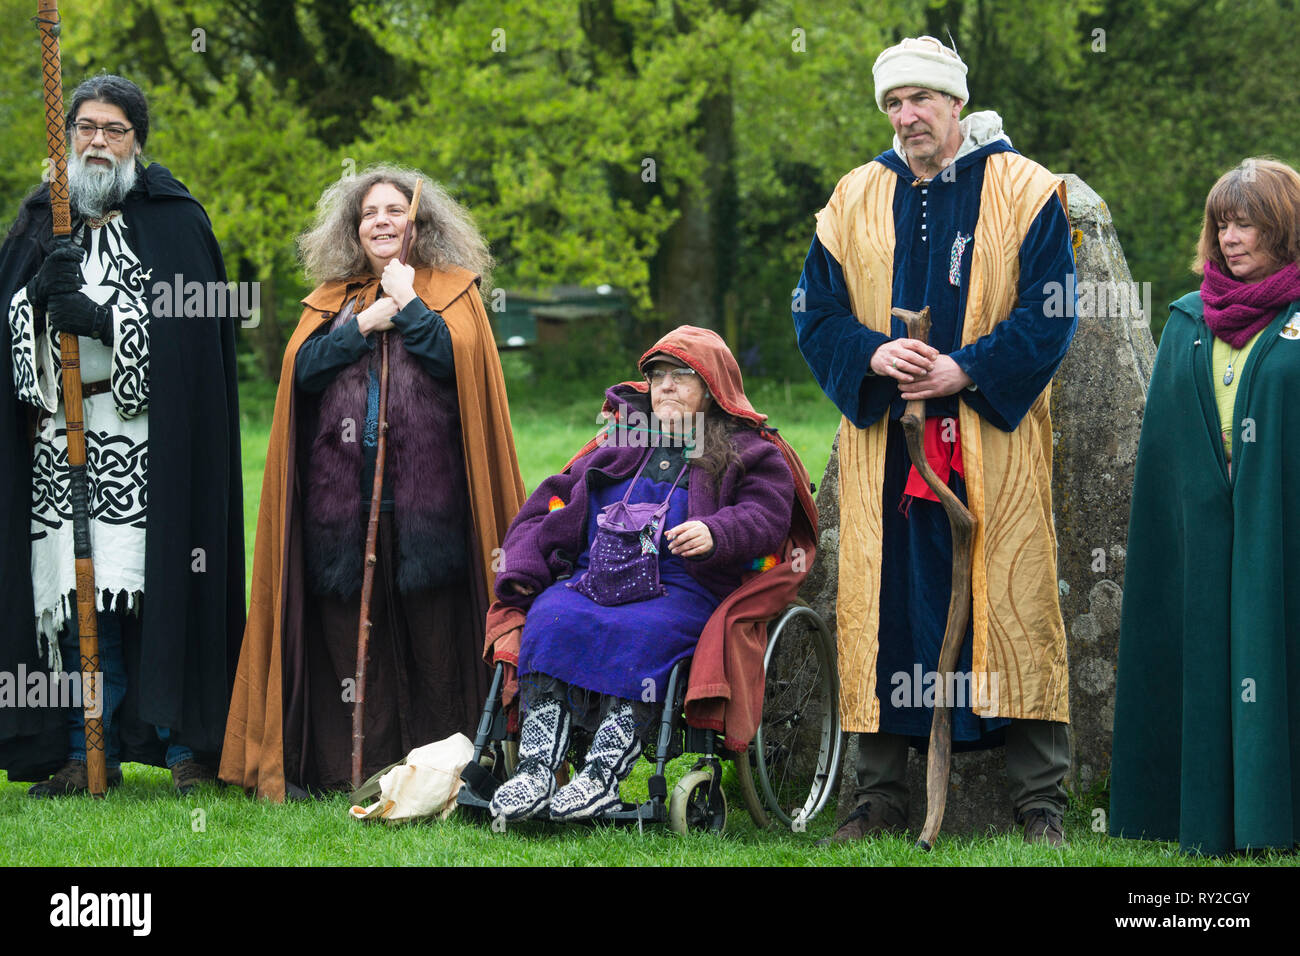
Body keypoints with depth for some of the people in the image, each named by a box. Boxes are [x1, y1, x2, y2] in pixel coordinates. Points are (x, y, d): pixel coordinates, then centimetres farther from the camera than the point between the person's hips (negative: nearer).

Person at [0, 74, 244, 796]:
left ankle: (184, 747, -3)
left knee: (161, 583, -9)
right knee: (79, 592, 1)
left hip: (149, 435, -4)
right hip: (61, 434, 4)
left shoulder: (173, 221, 3)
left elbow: (186, 325, -7)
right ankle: (89, 754, 7)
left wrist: (98, 318, -17)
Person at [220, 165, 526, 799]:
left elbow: (458, 358, -8)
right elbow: (301, 368, 3)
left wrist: (407, 302, -3)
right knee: (348, 630, 0)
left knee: (434, 632, -5)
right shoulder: (333, 299, 18)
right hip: (341, 494, 3)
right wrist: (365, 324, -5)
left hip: (427, 490, -3)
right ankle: (351, 767, 4)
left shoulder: (452, 289, 10)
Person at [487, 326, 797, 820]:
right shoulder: (622, 441, 29)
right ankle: (535, 768, -39)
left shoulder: (746, 453, 15)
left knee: (637, 633, -37)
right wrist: (524, 568, 10)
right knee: (551, 619, -29)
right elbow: (561, 497, 25)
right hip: (593, 575, 4)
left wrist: (715, 533, -23)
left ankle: (603, 775, -44)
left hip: (681, 589, -4)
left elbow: (765, 515, -1)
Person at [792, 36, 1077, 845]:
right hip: (883, 444, 3)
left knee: (1014, 606, -4)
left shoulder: (1026, 192, 1)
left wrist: (965, 370, -16)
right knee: (880, 611, 2)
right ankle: (882, 800, 9)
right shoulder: (855, 200, 11)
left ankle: (1043, 804, 0)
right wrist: (873, 354, -10)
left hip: (994, 440, -3)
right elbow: (817, 313, 10)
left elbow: (1050, 315, -5)